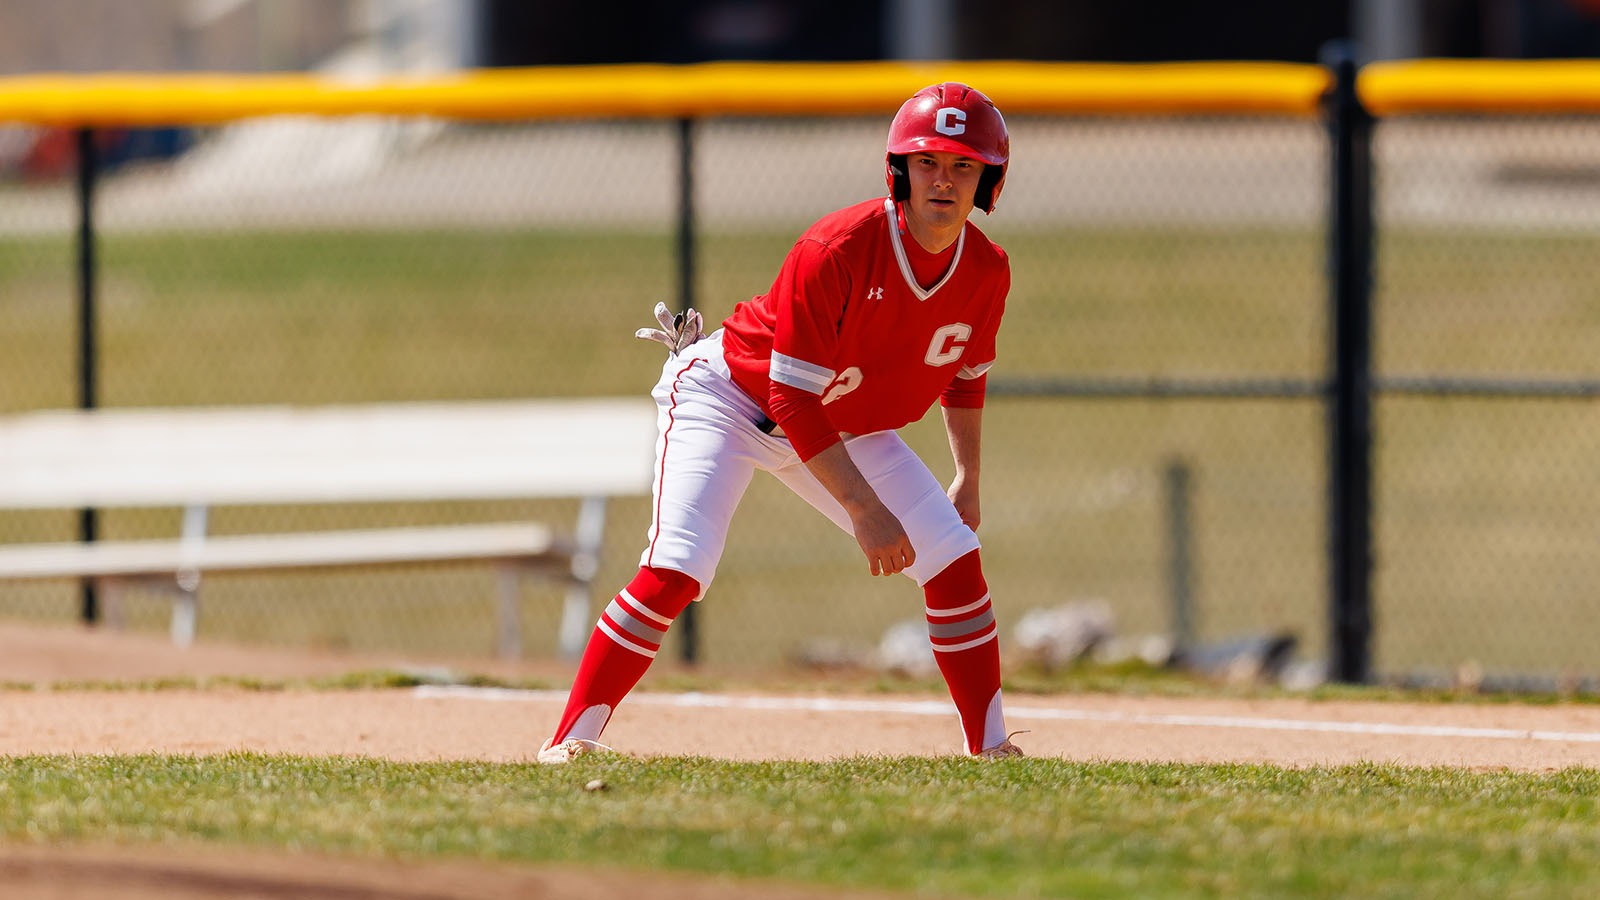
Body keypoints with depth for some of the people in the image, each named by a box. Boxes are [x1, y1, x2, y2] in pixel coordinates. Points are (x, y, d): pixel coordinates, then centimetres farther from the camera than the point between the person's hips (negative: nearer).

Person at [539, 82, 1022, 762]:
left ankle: (991, 748, 8)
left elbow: (964, 377, 10)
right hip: (732, 397, -6)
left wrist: (968, 480, 6)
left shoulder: (986, 272, -13)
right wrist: (864, 508, -33)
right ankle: (570, 742, -16)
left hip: (844, 426, 6)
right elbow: (792, 398, -31)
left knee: (955, 558, -5)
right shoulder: (835, 252, -33)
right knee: (676, 570, -24)